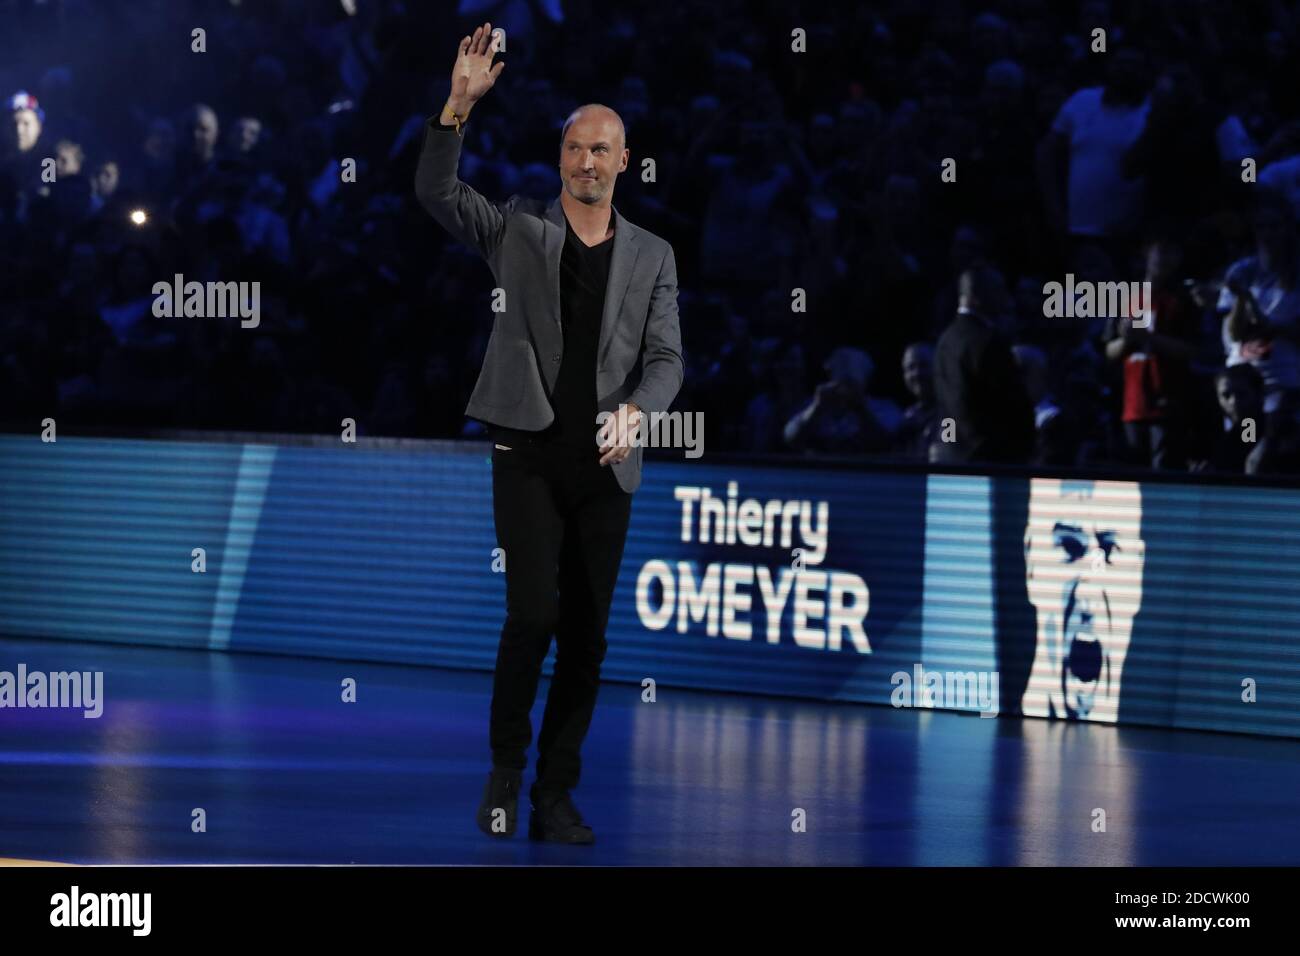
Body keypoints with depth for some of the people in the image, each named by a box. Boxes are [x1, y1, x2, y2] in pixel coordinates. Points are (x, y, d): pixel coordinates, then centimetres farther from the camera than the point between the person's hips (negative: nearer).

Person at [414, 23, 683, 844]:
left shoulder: (652, 257, 9)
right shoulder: (518, 229, 4)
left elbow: (666, 358, 3)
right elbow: (436, 191, -9)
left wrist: (636, 410, -18)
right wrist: (461, 105, -22)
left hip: (606, 466, 3)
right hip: (529, 456, -3)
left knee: (587, 635, 3)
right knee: (533, 615, -13)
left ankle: (556, 796, 10)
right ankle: (506, 769, 7)